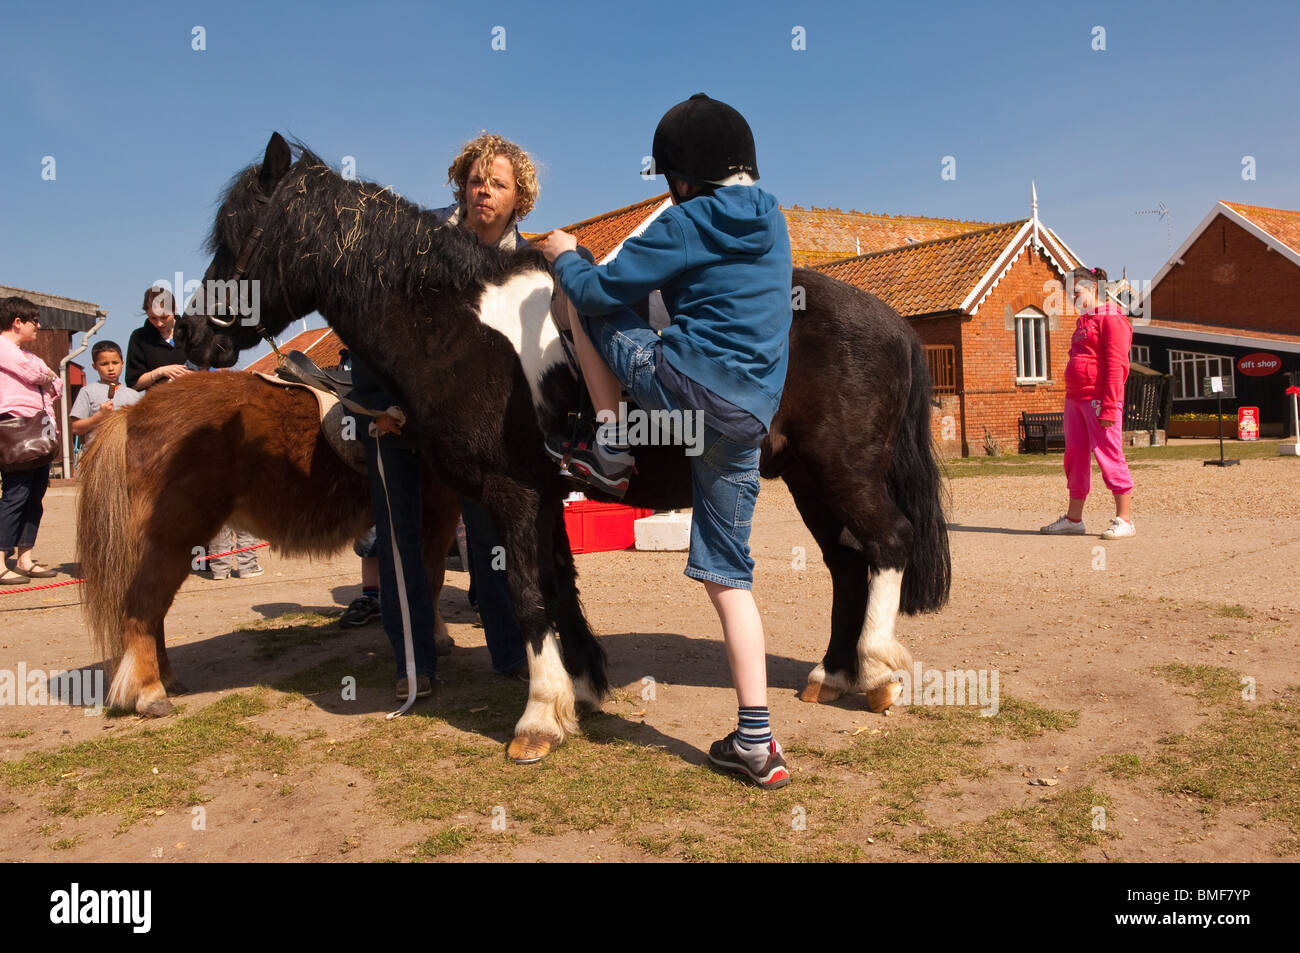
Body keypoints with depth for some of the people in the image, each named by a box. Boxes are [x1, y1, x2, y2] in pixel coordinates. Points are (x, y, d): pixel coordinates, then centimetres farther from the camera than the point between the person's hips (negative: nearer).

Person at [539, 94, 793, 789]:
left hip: (687, 386, -7)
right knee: (727, 575, 10)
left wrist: (565, 257, 16)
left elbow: (602, 289, -4)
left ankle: (609, 447, 12)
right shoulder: (773, 224, 18)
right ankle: (755, 743, 9)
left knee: (584, 302, 14)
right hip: (747, 419, 7)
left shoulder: (688, 223, -4)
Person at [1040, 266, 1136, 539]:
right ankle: (1073, 519, 18)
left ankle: (1124, 520, 1)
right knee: (1076, 457, 10)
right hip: (1075, 398, 9)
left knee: (1109, 454, -6)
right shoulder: (1083, 322, 21)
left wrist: (1109, 406, -20)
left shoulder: (1112, 319, -7)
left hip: (1098, 399, -9)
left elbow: (1116, 365, -14)